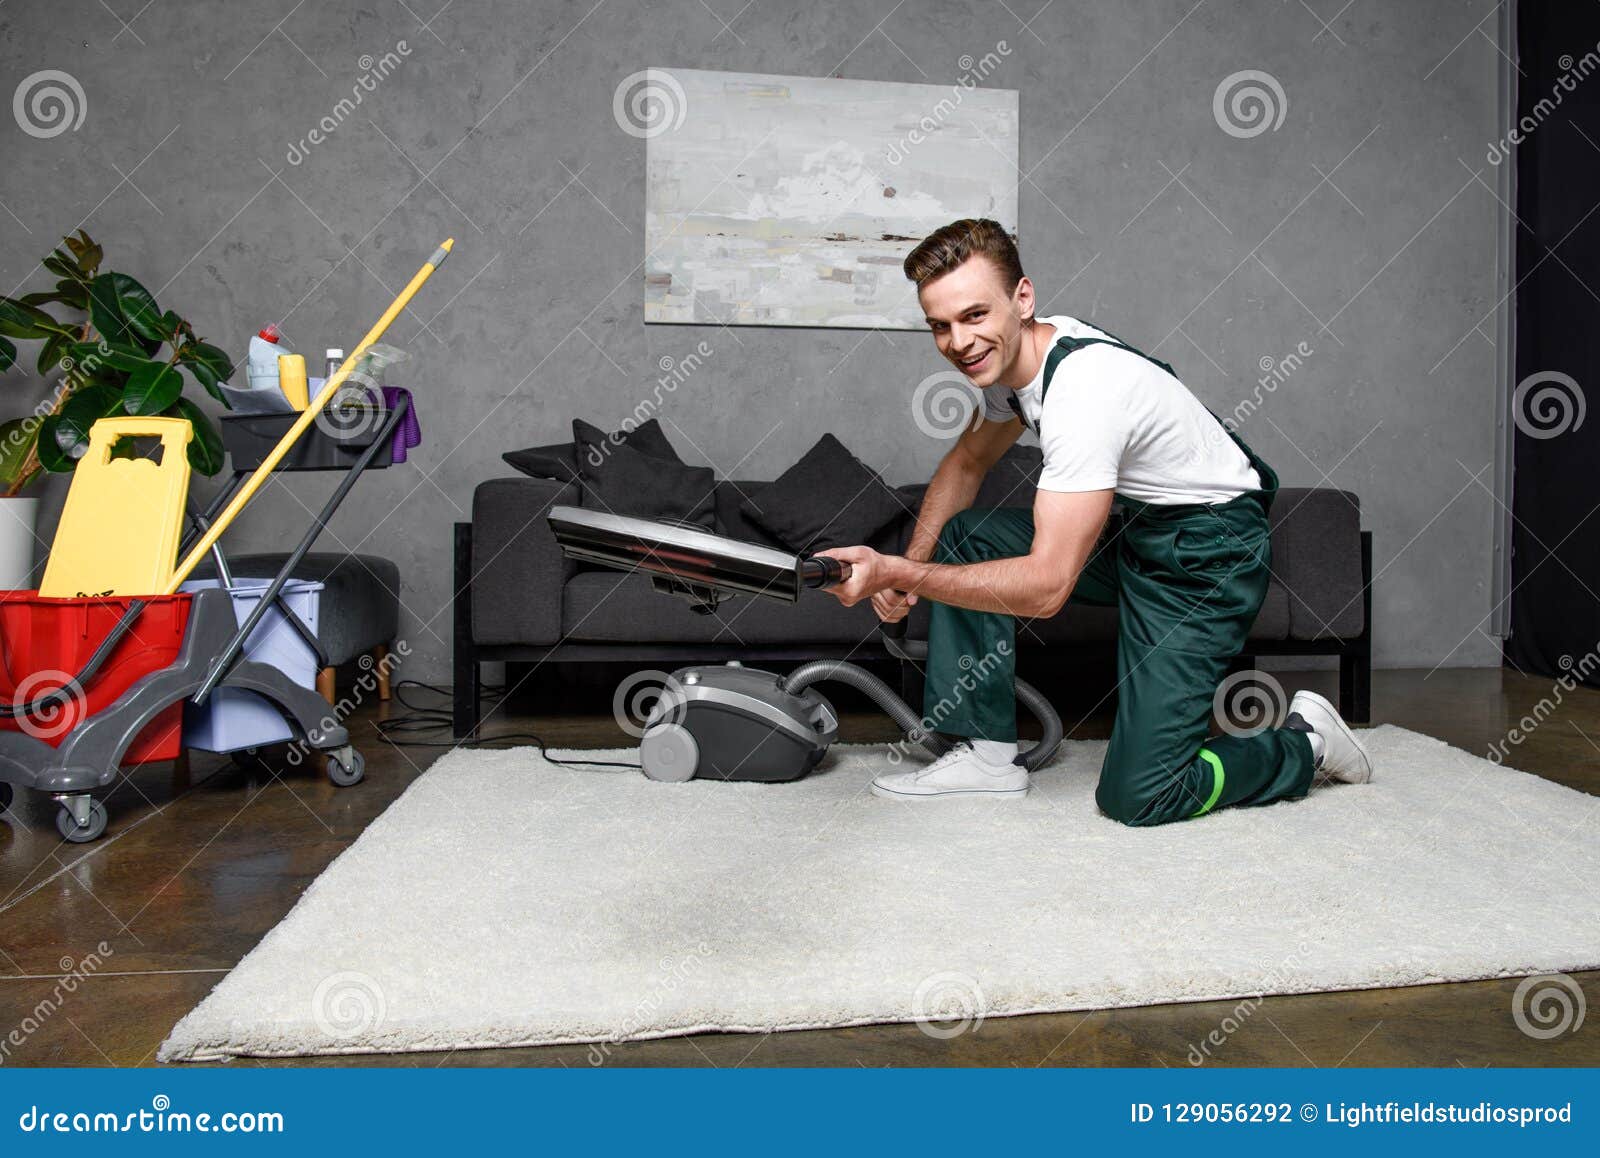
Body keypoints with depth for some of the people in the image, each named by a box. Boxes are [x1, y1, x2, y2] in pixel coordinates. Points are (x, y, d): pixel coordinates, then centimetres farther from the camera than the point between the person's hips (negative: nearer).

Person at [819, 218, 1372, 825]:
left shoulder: (1086, 389, -32)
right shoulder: (1013, 352, -3)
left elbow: (1046, 588, -35)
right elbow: (968, 461, 14)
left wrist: (897, 574, -37)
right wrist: (909, 564, -1)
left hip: (1209, 553, -9)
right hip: (1135, 527, 9)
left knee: (1136, 796, -13)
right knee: (962, 537, -2)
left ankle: (1305, 741, 15)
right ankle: (988, 753, 5)